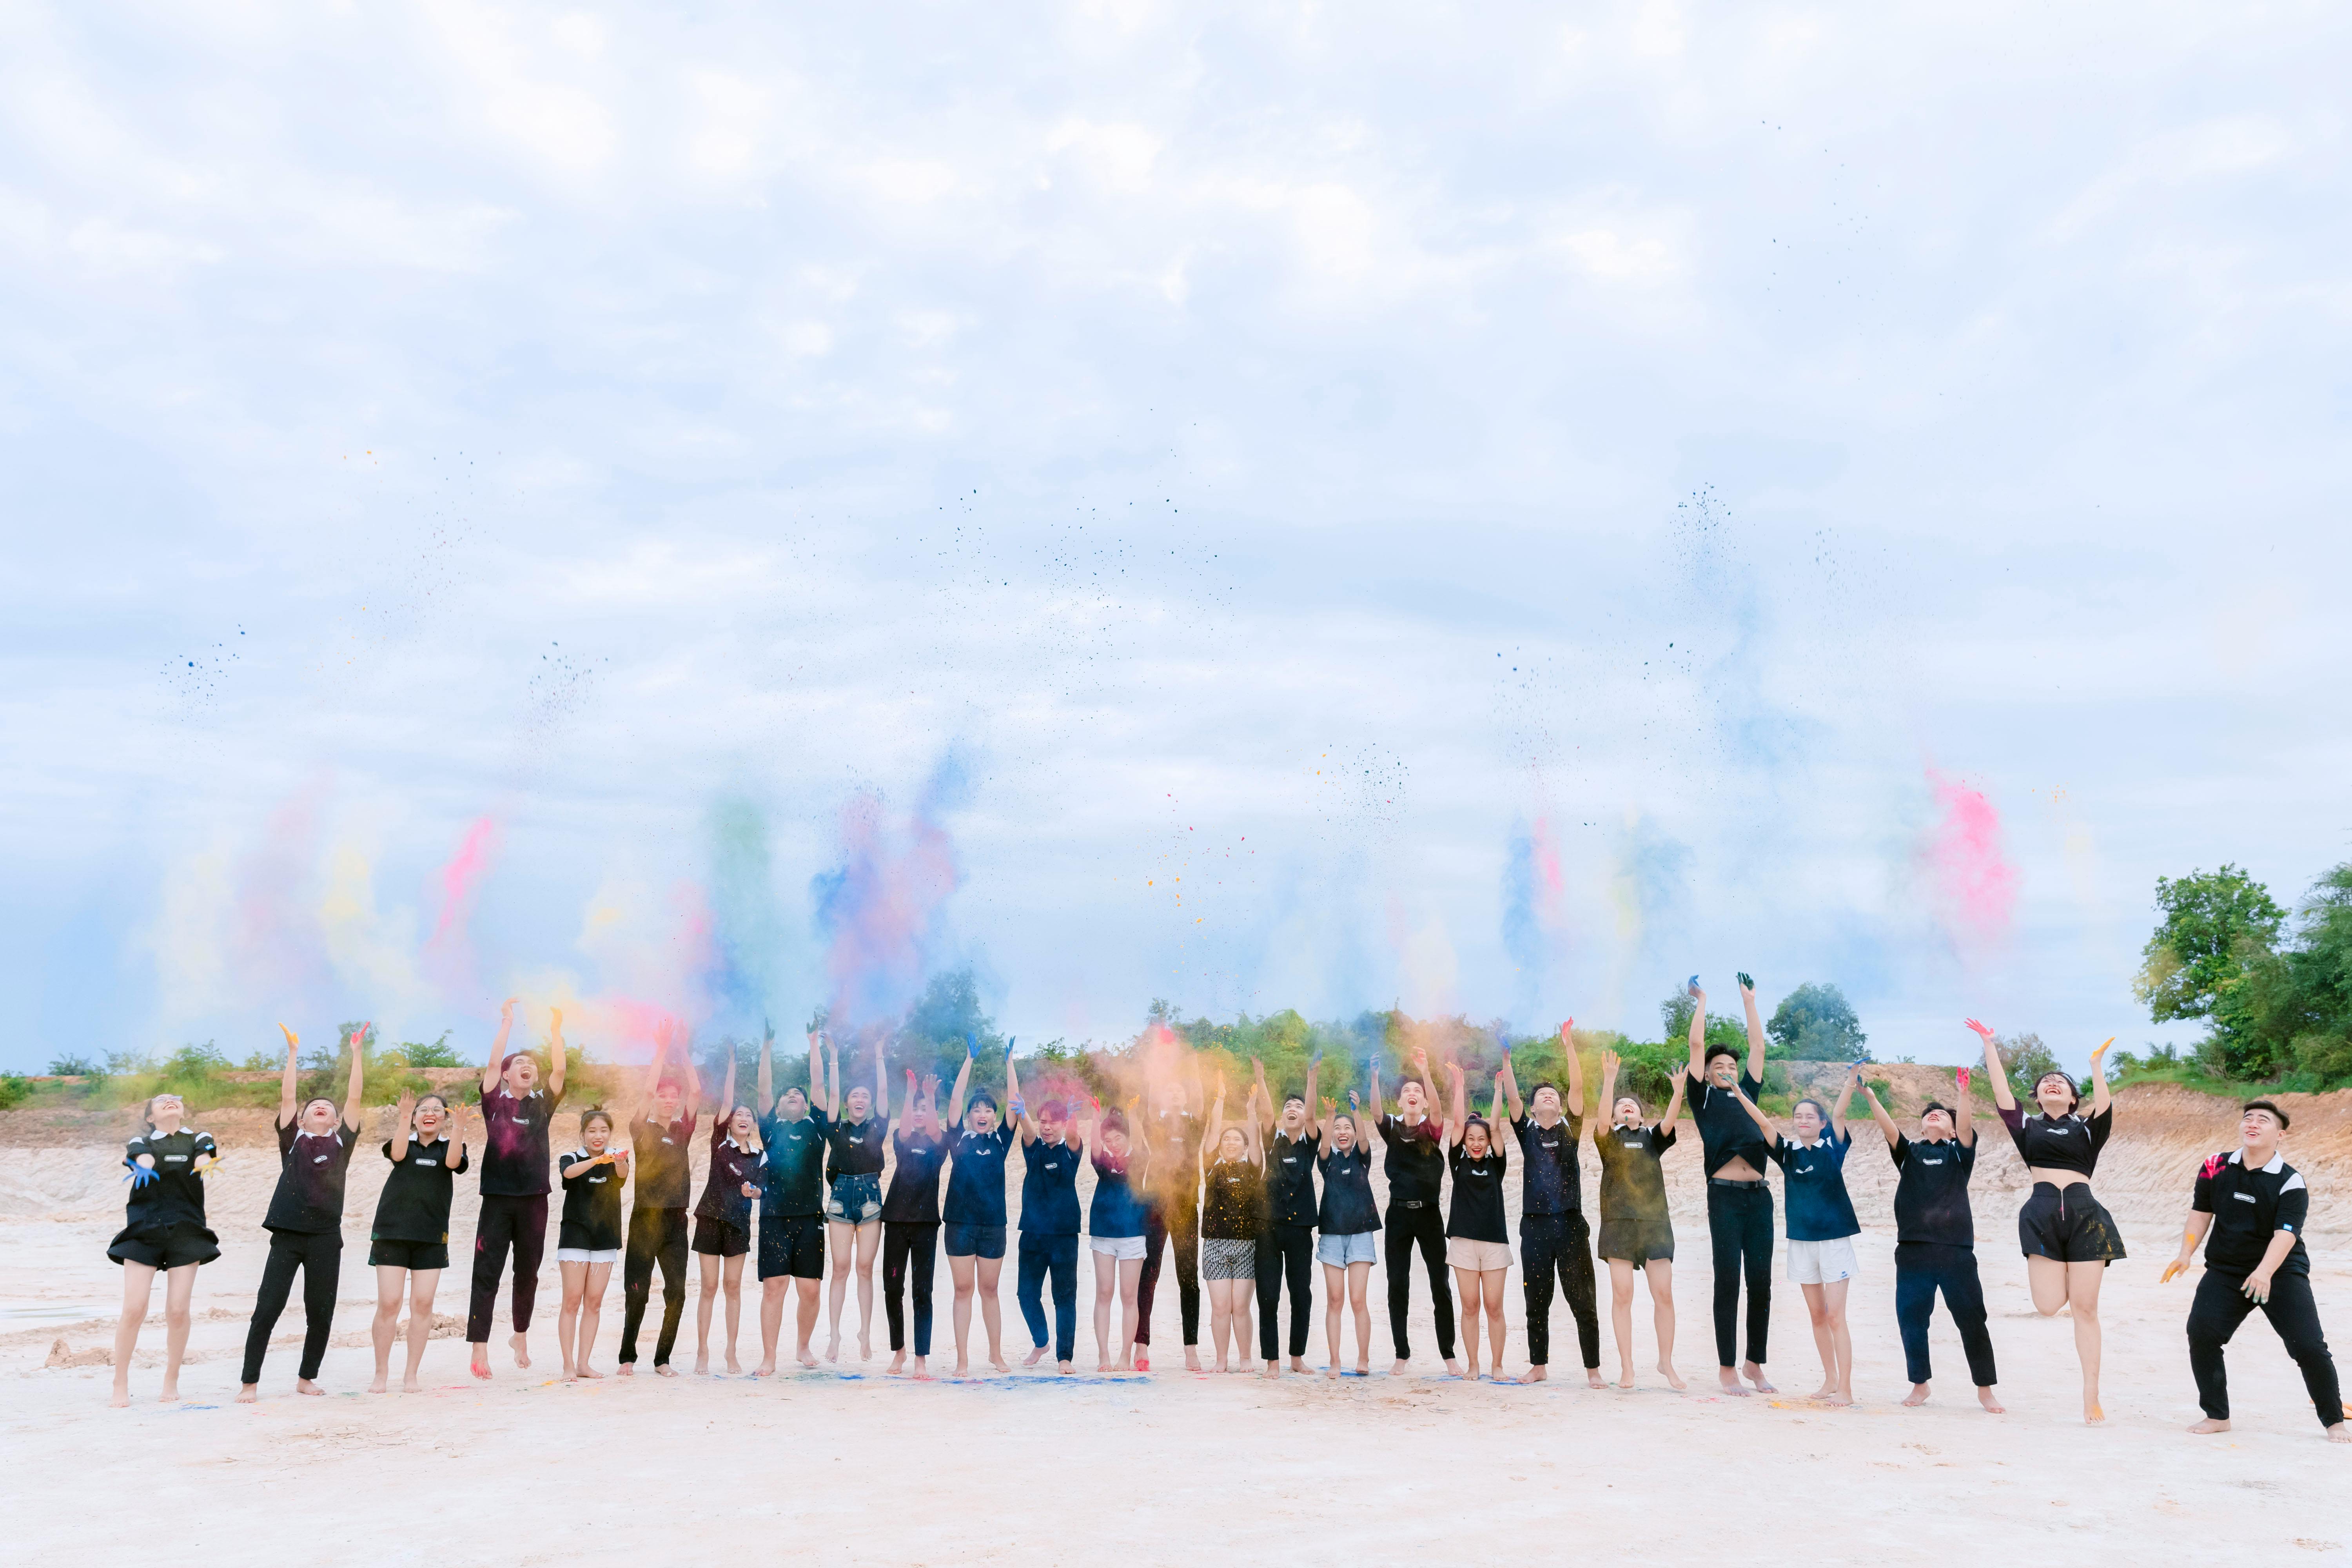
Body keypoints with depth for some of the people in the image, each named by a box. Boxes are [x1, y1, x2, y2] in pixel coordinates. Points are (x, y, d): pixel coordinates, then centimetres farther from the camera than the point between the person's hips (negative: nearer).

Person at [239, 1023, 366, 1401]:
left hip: (326, 1236, 1)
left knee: (321, 1313, 6)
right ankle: (249, 1382, 10)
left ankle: (307, 1378, 21)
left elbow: (355, 1099, 4)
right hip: (288, 1234, -1)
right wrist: (293, 1052, -2)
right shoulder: (293, 1140, 9)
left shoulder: (341, 1143, 10)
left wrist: (357, 1052, 1)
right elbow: (286, 1096, 1)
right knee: (267, 1309, -2)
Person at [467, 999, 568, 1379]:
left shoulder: (543, 1103, 10)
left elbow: (559, 1070, -3)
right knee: (487, 1274, -5)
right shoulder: (495, 1101, 4)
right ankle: (479, 1349, -6)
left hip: (534, 1198, 3)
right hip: (498, 1198, -3)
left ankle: (521, 1337, 28)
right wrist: (507, 1022, -9)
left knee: (527, 1274, 12)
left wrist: (555, 1030, -8)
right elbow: (492, 1063, -9)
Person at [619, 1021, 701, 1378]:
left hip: (676, 1220, 3)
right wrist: (662, 1049, -11)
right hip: (645, 1218, -3)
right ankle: (627, 1358, 13)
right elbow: (648, 1090, -11)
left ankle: (663, 1359, 9)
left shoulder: (683, 1130, 11)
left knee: (677, 1292, -1)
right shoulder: (642, 1129, 2)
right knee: (637, 1292, -1)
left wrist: (683, 1052, -2)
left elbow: (696, 1091, 0)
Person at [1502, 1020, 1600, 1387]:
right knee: (1536, 1301, 8)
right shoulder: (1527, 1132, 10)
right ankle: (1539, 1365, 20)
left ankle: (1593, 1369, 8)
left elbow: (1578, 1089, -4)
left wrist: (1569, 1046, -13)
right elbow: (1512, 1098, -2)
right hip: (1535, 1224, 1)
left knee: (1583, 1301, 0)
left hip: (1570, 1223, -1)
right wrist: (1506, 1060, -12)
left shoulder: (1570, 1129, 7)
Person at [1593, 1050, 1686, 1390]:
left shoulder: (1653, 1138, 12)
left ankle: (1667, 1363, 14)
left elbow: (1669, 1122, -8)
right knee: (1622, 1295, -2)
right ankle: (1626, 1368, 6)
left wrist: (1679, 1091, -26)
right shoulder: (1609, 1139, 6)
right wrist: (1609, 1080, -28)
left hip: (1655, 1222, 2)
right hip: (1619, 1222, -2)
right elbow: (1602, 1118, -15)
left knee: (1664, 1295, -1)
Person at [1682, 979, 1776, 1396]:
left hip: (1759, 1195, 4)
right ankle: (1727, 1367, 3)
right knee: (1728, 1281, -3)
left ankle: (1754, 1364, 16)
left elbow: (1758, 1046, 23)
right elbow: (1697, 1044, 6)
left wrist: (1749, 1000, 27)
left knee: (1761, 1282, 5)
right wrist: (1702, 999, 12)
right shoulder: (1703, 1096, 11)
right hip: (1725, 1194, -4)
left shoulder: (1747, 1092, 22)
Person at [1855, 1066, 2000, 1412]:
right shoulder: (1909, 1153, 13)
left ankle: (1985, 1388, 17)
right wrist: (1871, 1097, -21)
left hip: (1956, 1250, -2)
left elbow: (1967, 1129, -11)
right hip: (1913, 1250, 2)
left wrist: (1963, 1094, -28)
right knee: (1911, 1319, 5)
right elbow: (1889, 1128, -5)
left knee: (1971, 1319, 3)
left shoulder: (1959, 1153, 9)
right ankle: (1920, 1384, 20)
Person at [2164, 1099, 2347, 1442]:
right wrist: (2186, 1254, -5)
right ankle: (2217, 1416, 3)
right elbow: (2201, 1214, 6)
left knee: (2309, 1346, -7)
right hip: (2225, 1272, 3)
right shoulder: (2216, 1167, -3)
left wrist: (2265, 1273, -37)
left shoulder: (2290, 1182, -13)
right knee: (2201, 1334, -12)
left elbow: (2285, 1234, -23)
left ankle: (2335, 1421, 17)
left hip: (2282, 1273, -2)